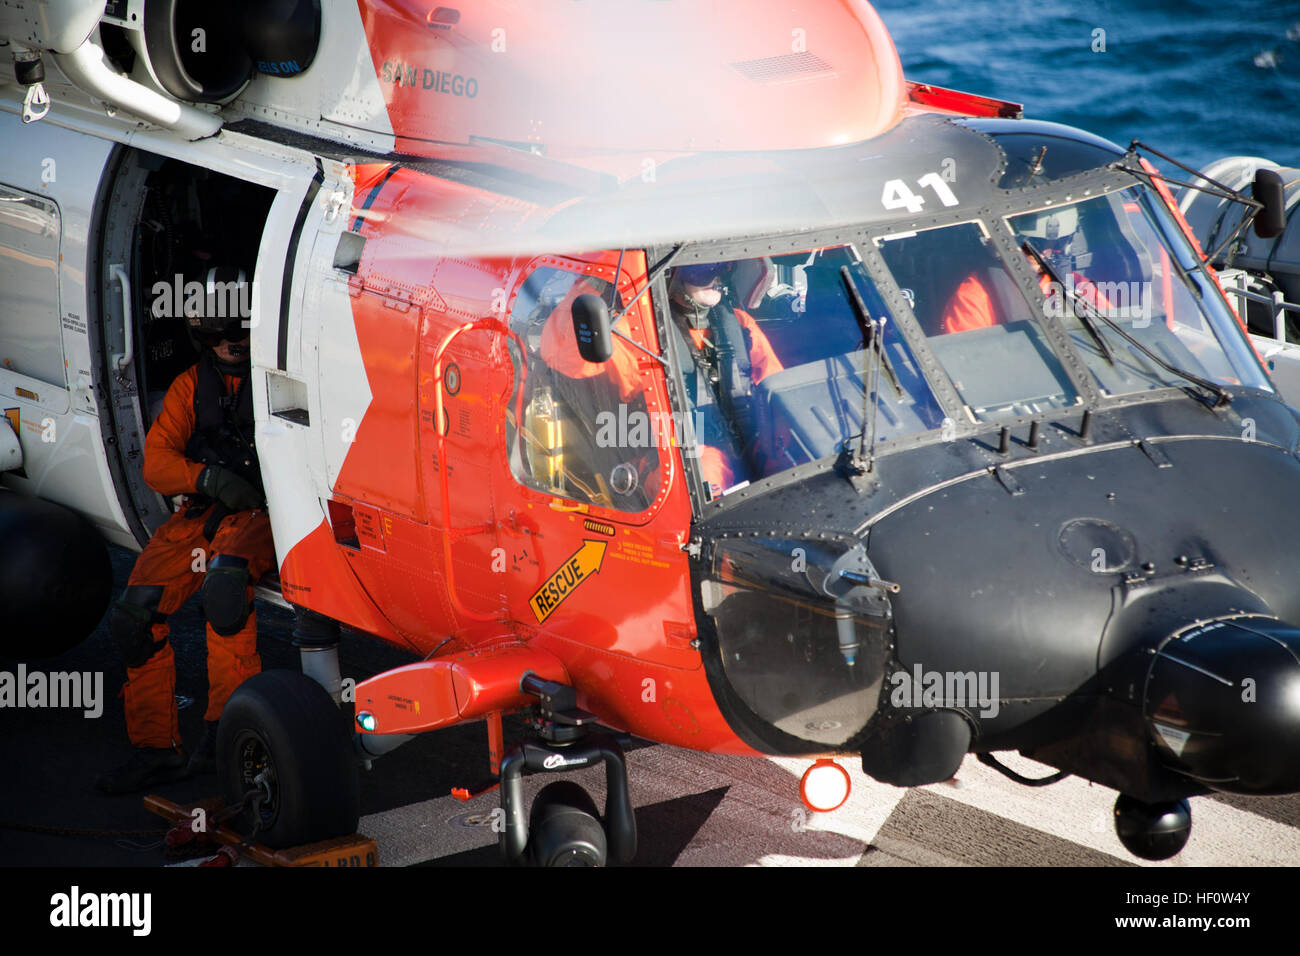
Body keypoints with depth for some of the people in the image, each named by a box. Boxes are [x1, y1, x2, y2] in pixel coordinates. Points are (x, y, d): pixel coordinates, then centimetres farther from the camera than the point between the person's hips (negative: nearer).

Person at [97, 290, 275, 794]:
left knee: (226, 579, -37)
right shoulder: (191, 386, 15)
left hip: (260, 512, -5)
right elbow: (156, 462, 7)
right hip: (201, 513, 5)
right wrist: (210, 477, -12)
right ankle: (156, 747, -2)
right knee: (133, 611, -13)